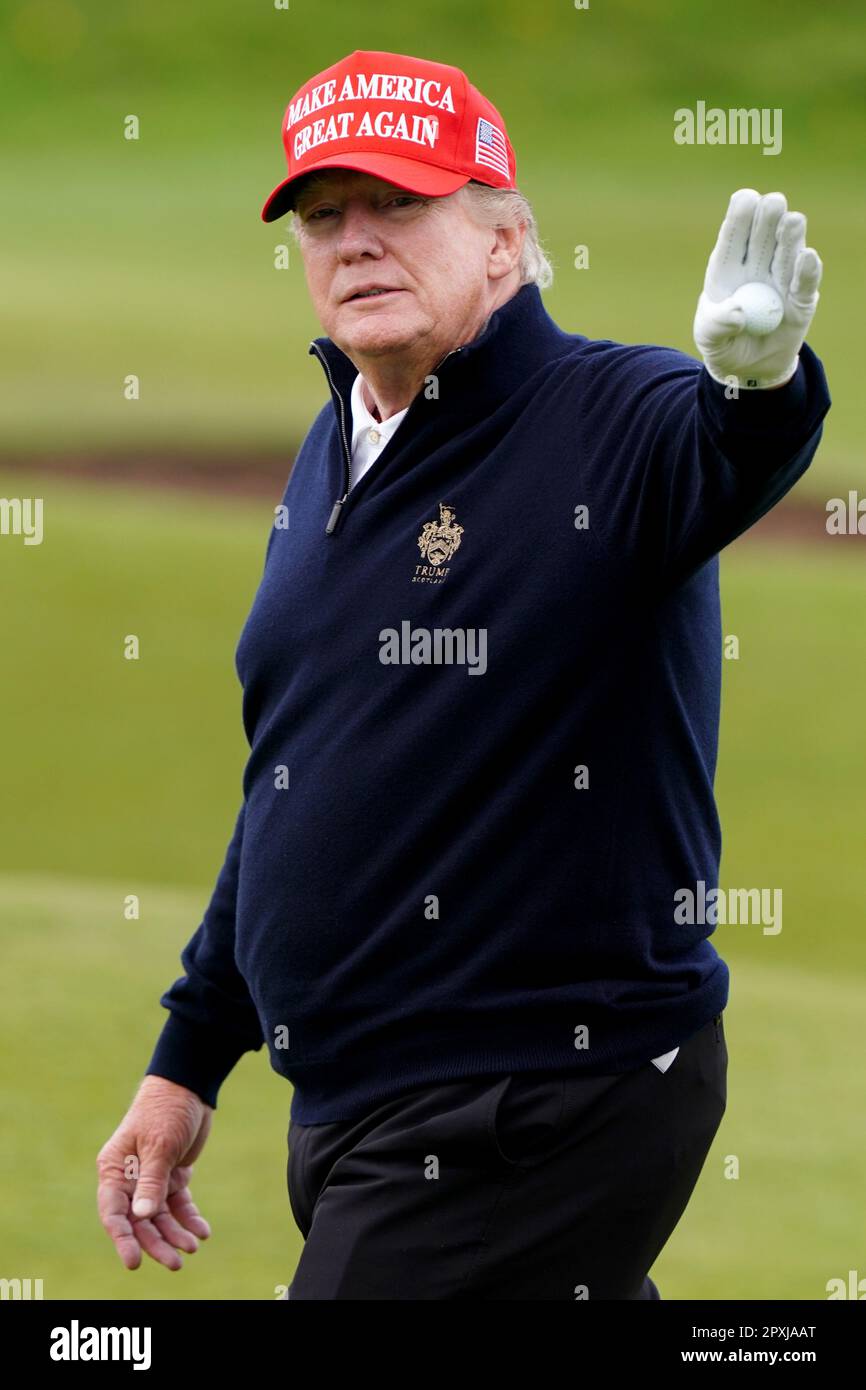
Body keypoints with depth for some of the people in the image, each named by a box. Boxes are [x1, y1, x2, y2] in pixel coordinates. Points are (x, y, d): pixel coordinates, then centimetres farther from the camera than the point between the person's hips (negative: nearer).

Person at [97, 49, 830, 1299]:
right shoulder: (331, 457, 13)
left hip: (545, 1103, -8)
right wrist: (189, 1059, 21)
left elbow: (722, 457, -37)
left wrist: (756, 383, -62)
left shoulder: (612, 419, -12)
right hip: (348, 1105, 8)